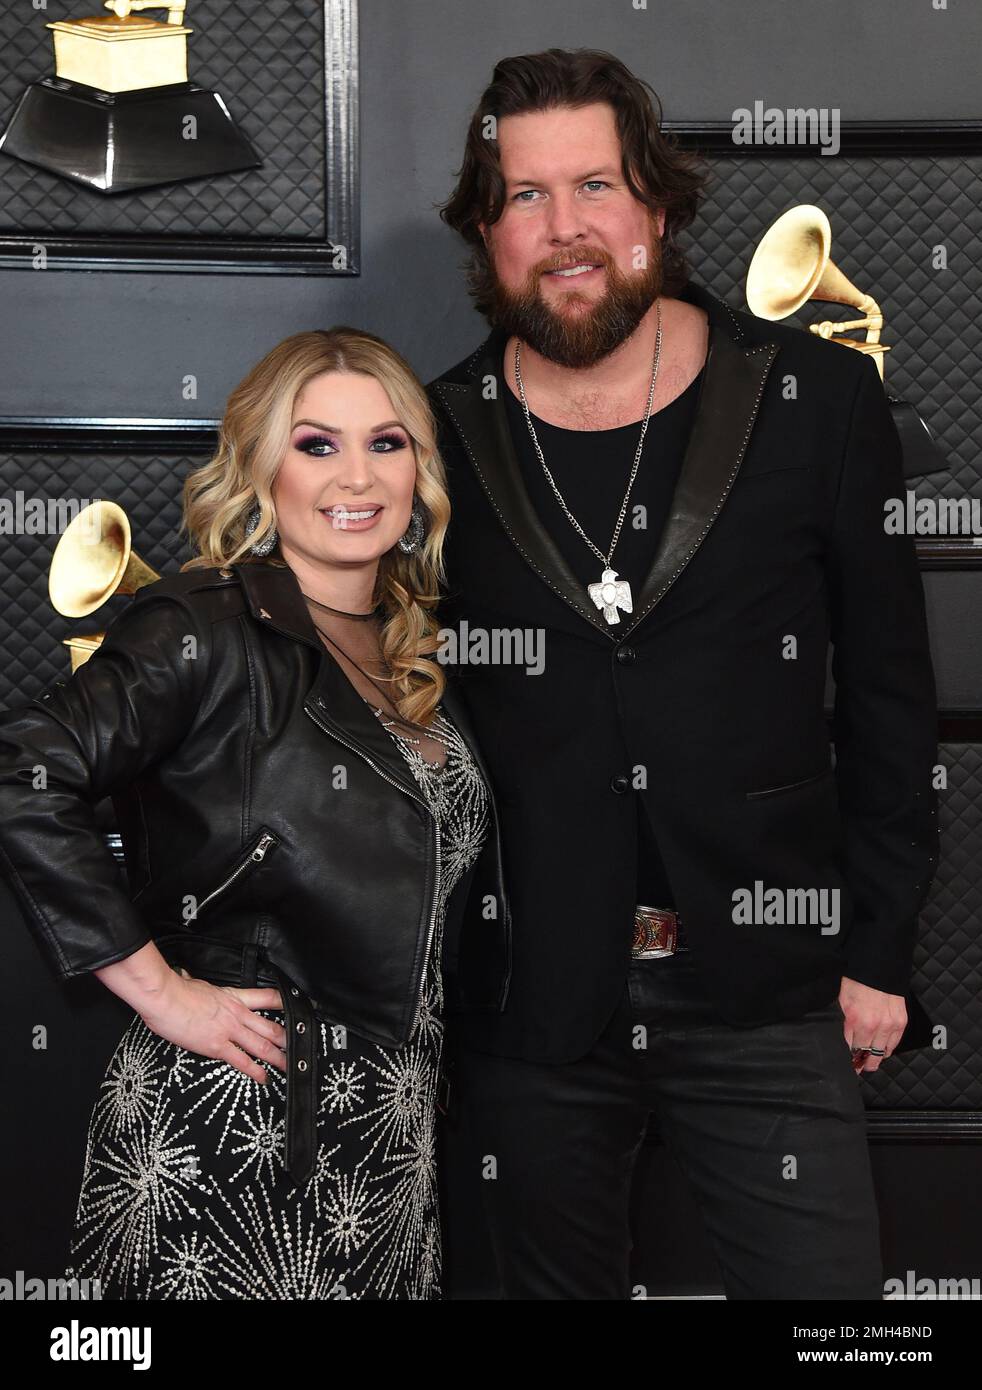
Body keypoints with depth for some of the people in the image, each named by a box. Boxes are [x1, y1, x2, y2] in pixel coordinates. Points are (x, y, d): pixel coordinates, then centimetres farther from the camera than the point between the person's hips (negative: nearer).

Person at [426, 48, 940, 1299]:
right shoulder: (434, 439, 0)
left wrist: (878, 950, 1)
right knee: (555, 1281, 17)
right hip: (523, 1003, 1)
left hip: (764, 998, -1)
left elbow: (888, 690, 2)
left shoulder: (819, 399, -2)